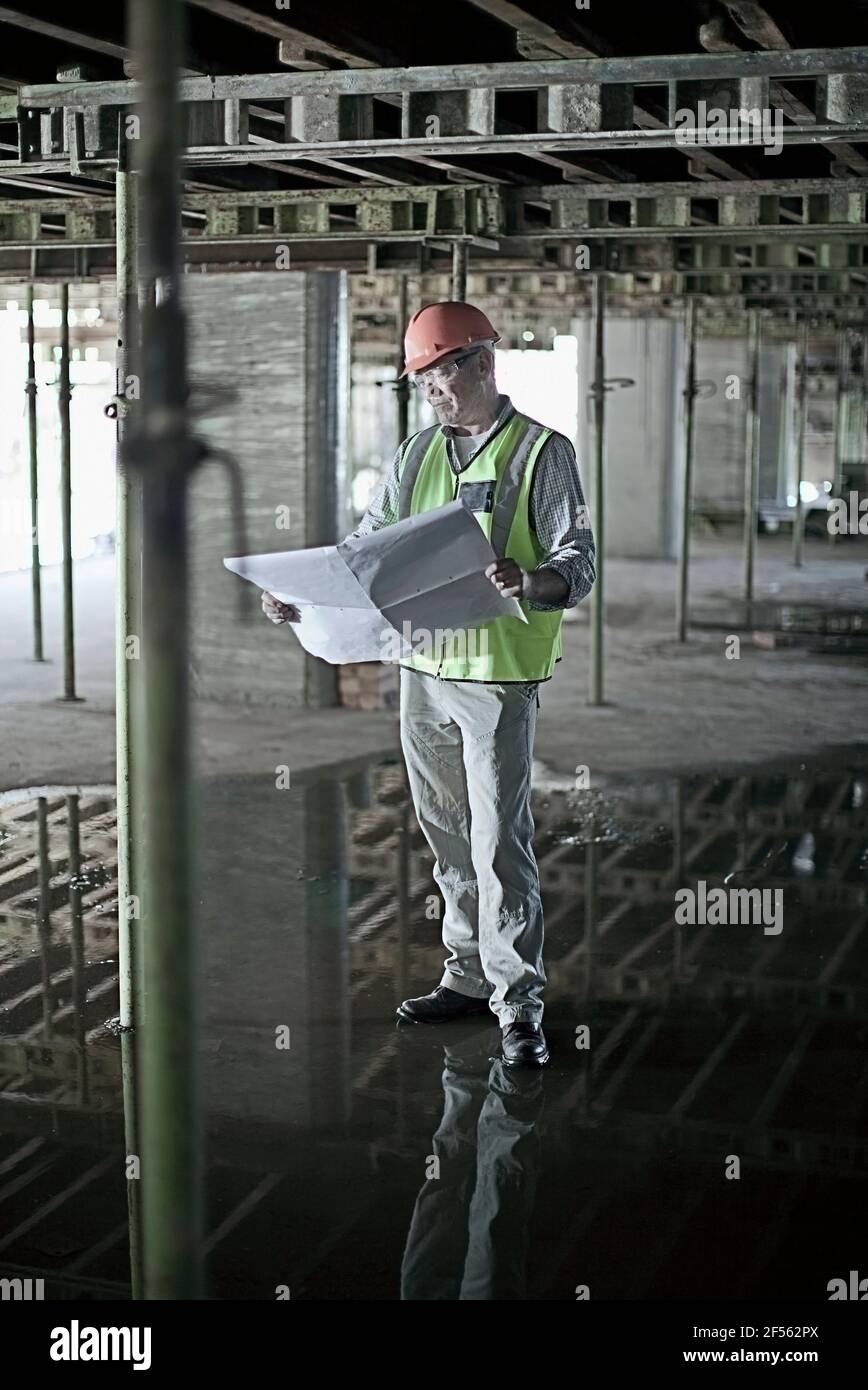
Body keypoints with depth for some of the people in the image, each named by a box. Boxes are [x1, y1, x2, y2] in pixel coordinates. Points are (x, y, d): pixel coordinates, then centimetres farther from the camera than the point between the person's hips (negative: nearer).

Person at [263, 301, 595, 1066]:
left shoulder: (543, 452, -3)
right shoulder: (415, 455, 14)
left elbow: (578, 563, -9)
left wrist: (528, 583, -31)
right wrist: (302, 596, 1)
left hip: (500, 674, -6)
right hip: (423, 666, 6)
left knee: (499, 840, -5)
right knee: (448, 837, 12)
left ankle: (518, 999, 4)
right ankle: (469, 976, 24)